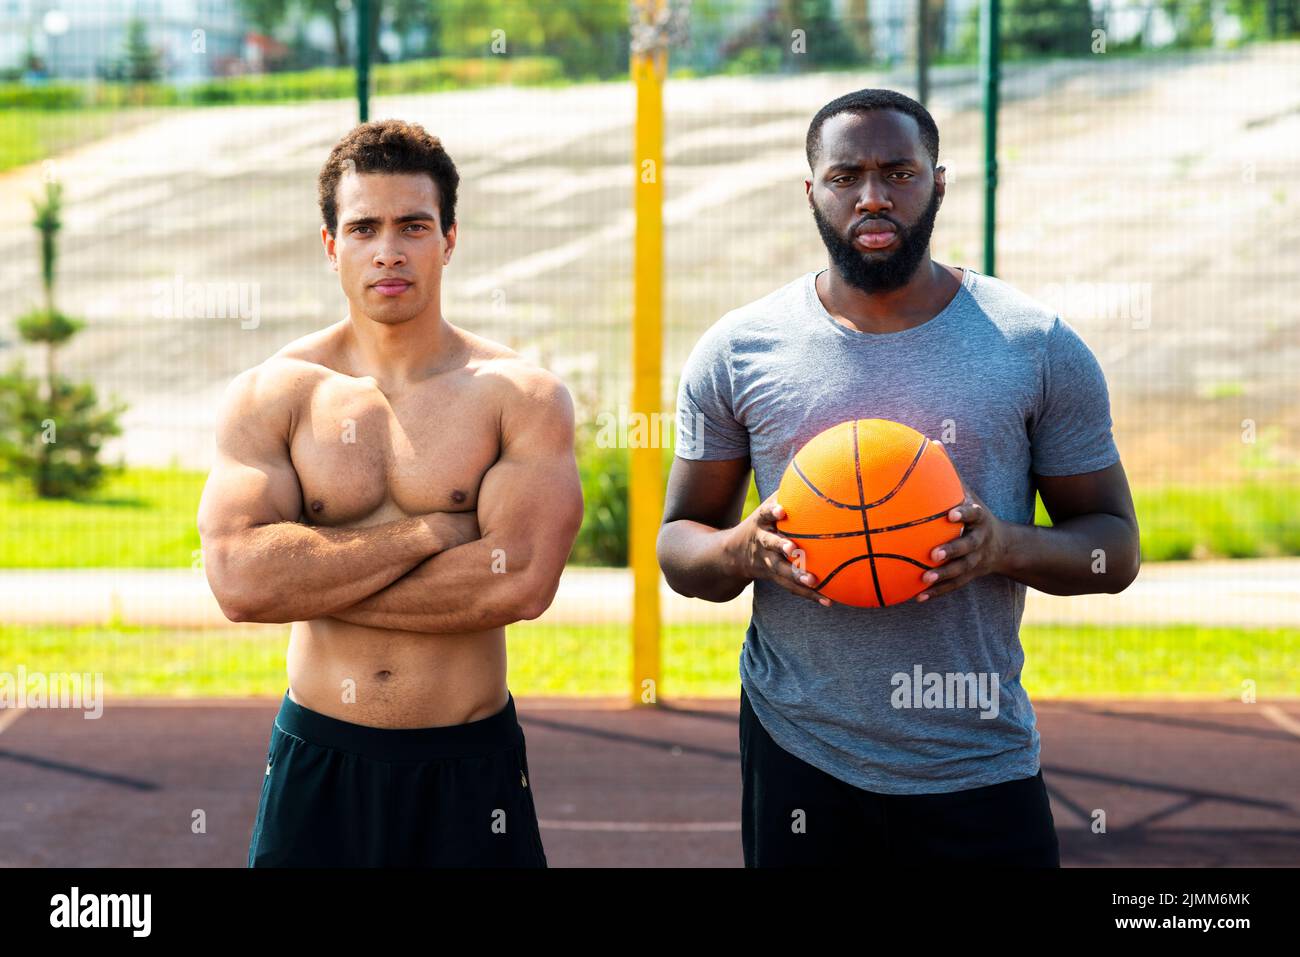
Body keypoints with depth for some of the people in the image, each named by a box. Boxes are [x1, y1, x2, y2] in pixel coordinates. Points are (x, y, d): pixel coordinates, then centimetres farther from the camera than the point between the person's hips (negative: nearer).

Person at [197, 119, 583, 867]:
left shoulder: (523, 396, -4)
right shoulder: (270, 397, -1)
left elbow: (521, 581, -18)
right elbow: (237, 580, -16)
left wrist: (307, 579, -14)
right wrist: (433, 530, -16)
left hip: (471, 767, -1)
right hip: (317, 760, 1)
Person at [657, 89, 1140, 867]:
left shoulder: (1040, 348, -2)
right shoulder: (737, 351, 0)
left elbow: (1115, 548, 2)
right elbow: (679, 542, 7)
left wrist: (1008, 546, -18)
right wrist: (746, 549, -16)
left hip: (983, 764, -1)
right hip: (796, 757, 1)